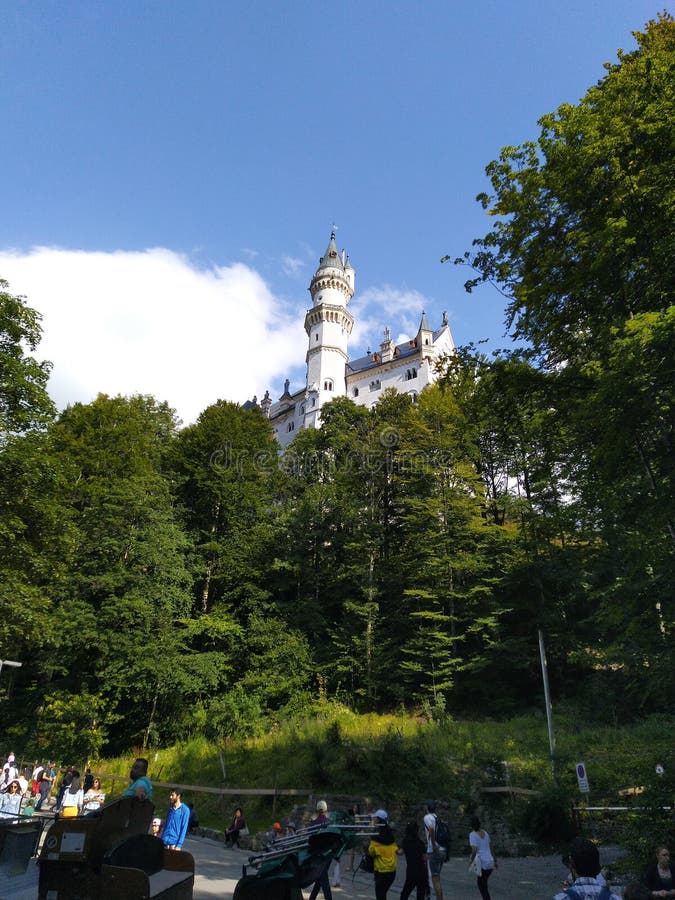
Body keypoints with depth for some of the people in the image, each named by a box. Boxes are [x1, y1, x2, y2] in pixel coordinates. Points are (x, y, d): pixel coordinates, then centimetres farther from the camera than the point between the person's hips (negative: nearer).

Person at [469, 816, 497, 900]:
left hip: (482, 864, -7)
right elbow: (490, 847, 16)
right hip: (490, 862, 7)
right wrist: (495, 860, 24)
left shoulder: (472, 834, -11)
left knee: (483, 887, 4)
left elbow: (474, 850, -22)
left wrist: (471, 860, -6)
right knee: (480, 882, 24)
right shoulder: (484, 832, 10)